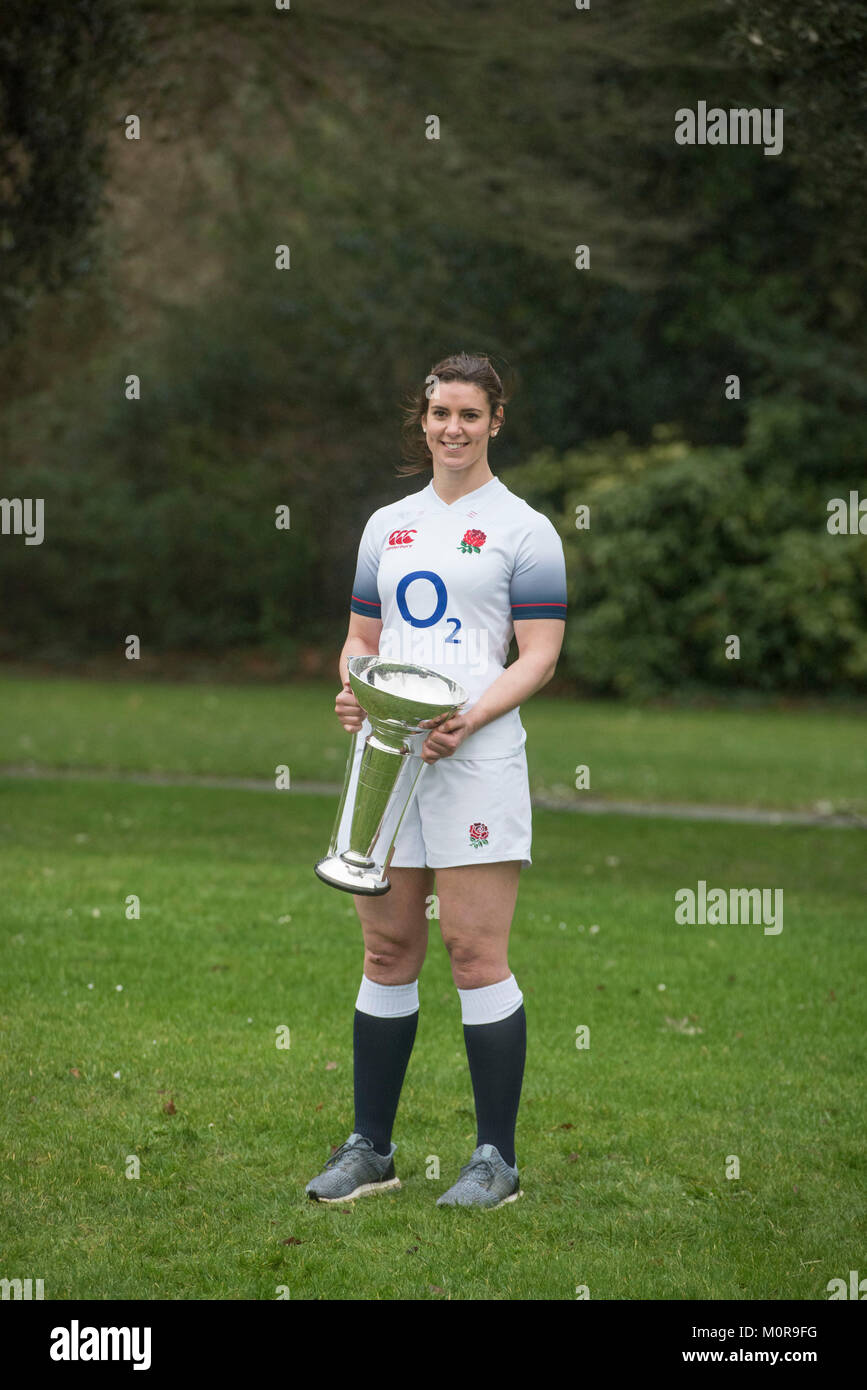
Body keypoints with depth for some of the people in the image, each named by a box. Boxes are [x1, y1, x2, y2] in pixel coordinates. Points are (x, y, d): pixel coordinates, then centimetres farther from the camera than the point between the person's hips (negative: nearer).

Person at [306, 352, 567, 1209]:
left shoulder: (522, 530, 1)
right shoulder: (387, 525, 17)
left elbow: (539, 656, -4)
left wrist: (471, 717, -20)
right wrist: (352, 691, 0)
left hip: (475, 756, -5)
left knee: (475, 953, -7)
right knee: (387, 952, 7)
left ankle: (497, 1159, -1)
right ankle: (369, 1149, 14)